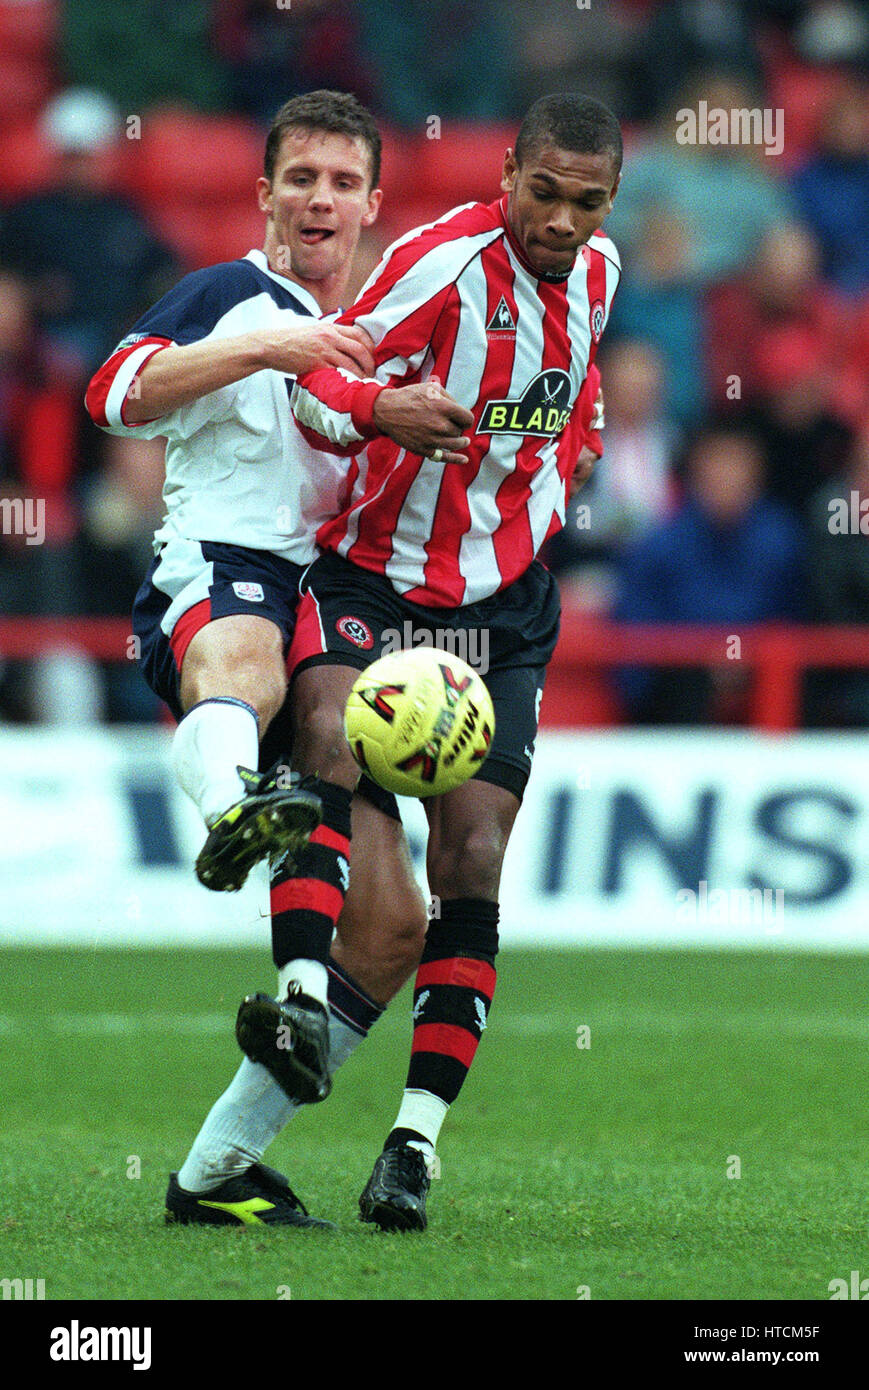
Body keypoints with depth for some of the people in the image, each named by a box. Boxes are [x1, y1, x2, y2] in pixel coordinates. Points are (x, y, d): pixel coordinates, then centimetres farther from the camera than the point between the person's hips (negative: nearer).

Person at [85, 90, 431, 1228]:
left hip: (326, 614, 7)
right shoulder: (232, 296, 8)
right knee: (244, 662, -46)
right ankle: (233, 806, -83)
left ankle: (219, 1167, 6)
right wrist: (264, 347, -20)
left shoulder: (375, 345, 26)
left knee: (392, 925, -1)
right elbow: (116, 395, -10)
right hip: (214, 580, -7)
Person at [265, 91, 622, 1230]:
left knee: (472, 862, -4)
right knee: (333, 739, -34)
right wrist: (380, 409, -40)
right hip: (372, 572, -4)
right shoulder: (446, 262, -17)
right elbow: (314, 381, -21)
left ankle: (419, 1135, -2)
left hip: (502, 603, 4)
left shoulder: (595, 272, 2)